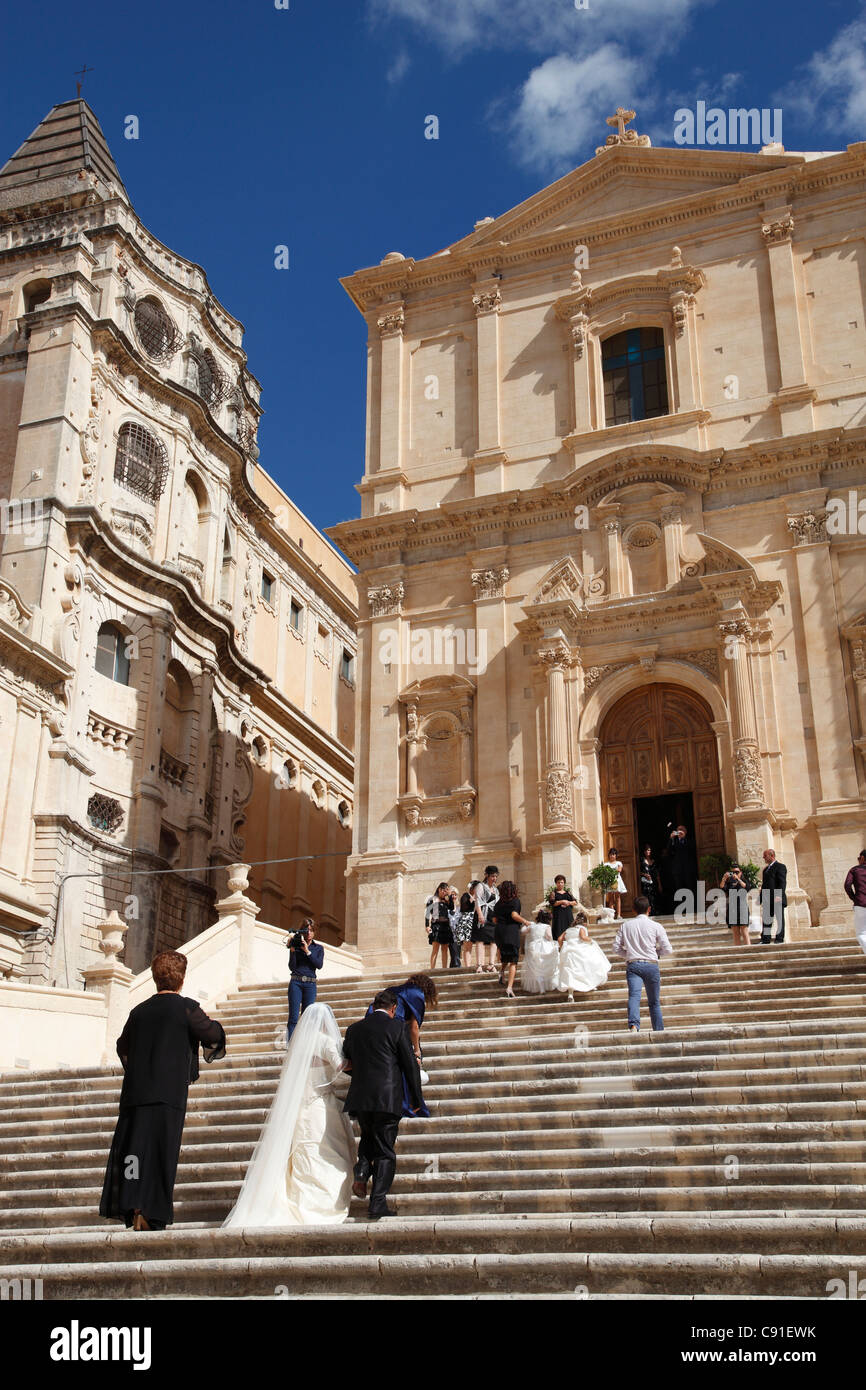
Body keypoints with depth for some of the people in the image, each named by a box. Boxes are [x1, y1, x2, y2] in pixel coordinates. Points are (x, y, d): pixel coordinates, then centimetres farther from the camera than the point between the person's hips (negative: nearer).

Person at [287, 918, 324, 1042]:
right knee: (293, 1018, -7)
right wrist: (292, 950, -12)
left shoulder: (318, 948, 11)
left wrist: (307, 951, -12)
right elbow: (292, 967, -2)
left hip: (310, 984, 1)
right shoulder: (296, 946, 6)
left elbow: (319, 965, -5)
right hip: (295, 982, -1)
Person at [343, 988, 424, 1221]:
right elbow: (410, 1065, -3)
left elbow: (347, 1060, 17)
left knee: (368, 1136, 28)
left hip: (360, 1097, 4)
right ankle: (378, 1204, 1)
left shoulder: (354, 1029, 8)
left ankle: (362, 1171, 3)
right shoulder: (397, 1027, -4)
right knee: (385, 1151, 5)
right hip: (388, 1098, -4)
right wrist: (416, 1099, 5)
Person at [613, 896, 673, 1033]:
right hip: (651, 965, 0)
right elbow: (667, 950, 1)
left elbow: (616, 947, 8)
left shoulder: (625, 926, 8)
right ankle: (659, 1031, 14)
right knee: (654, 1002, 13)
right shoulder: (655, 926, 2)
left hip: (632, 965, 0)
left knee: (634, 996, -17)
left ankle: (634, 1025, -40)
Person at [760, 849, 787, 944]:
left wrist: (778, 895, -23)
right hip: (767, 900, 8)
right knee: (766, 920, 5)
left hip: (777, 899, -8)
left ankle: (779, 939, 1)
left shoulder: (780, 867, -3)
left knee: (779, 919, -2)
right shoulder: (766, 869, 22)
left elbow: (782, 882, -13)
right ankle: (765, 940, 7)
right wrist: (761, 897, 13)